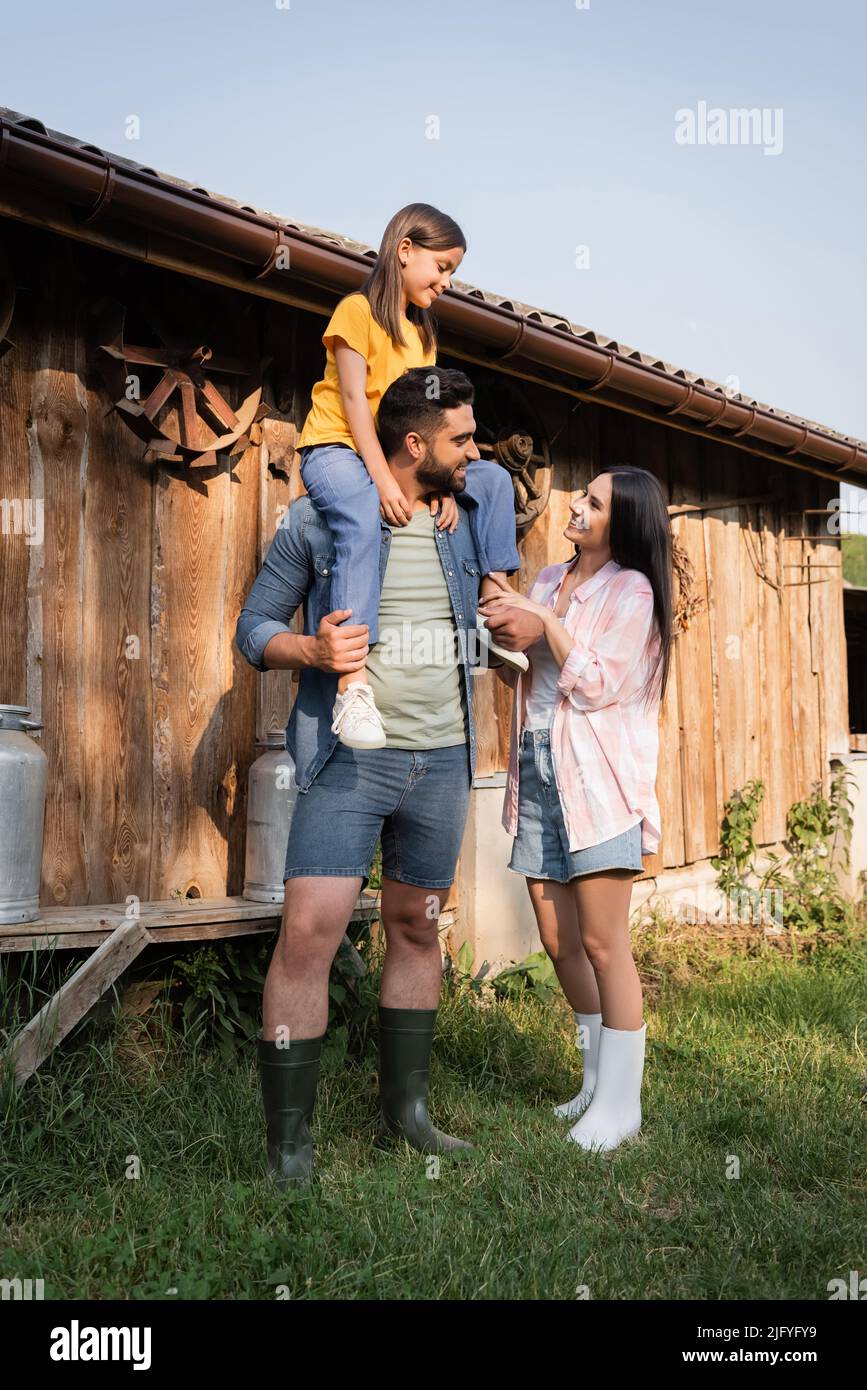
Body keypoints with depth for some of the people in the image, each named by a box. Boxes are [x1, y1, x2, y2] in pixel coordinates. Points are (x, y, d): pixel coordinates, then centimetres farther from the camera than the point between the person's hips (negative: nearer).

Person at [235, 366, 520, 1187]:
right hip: (349, 759, -5)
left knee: (416, 931, 14)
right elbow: (254, 627, -1)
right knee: (308, 933, -14)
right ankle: (288, 1144, -2)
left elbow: (501, 479, 30)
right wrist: (311, 649, -22)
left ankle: (404, 1109, 30)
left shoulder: (470, 510, 6)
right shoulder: (318, 520, -5)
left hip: (441, 762, 5)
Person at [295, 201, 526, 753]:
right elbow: (354, 398, -16)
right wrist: (384, 481, -25)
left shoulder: (423, 334, 17)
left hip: (397, 457, 8)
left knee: (492, 477, 1)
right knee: (363, 522, -38)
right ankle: (354, 686, -48)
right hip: (336, 448, -8)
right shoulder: (358, 309, -6)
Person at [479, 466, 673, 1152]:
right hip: (537, 773, 7)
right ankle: (598, 1077, 26)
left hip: (598, 779, -6)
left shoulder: (632, 590, -4)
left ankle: (620, 1103, 5)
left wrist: (546, 620, -13)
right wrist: (502, 642, 1)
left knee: (603, 944, -5)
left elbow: (598, 685, -11)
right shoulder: (549, 579, 16)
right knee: (561, 944, 10)